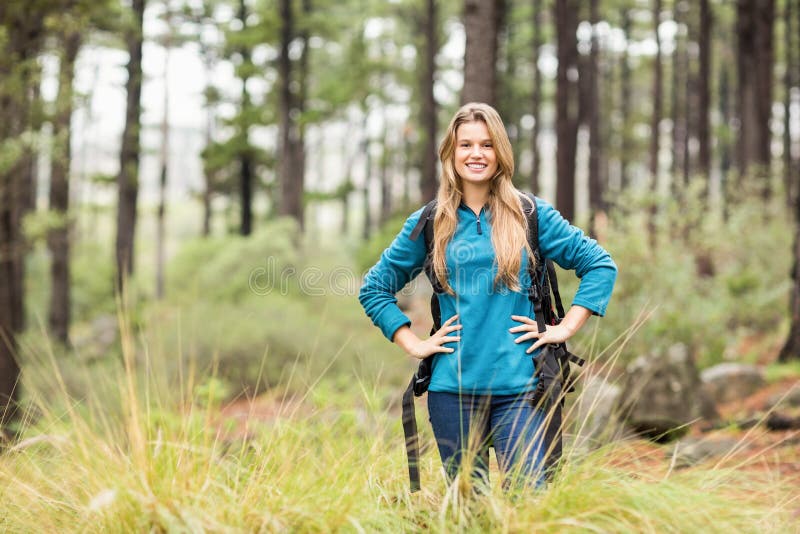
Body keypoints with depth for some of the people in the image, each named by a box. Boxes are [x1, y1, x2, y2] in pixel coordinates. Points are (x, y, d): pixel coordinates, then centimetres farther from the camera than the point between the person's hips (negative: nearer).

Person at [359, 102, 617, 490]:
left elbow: (600, 265, 8)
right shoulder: (428, 224, 8)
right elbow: (373, 288, 15)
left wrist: (565, 328, 0)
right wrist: (413, 344, 5)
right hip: (453, 386, 1)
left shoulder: (532, 215, 5)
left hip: (518, 384, -1)